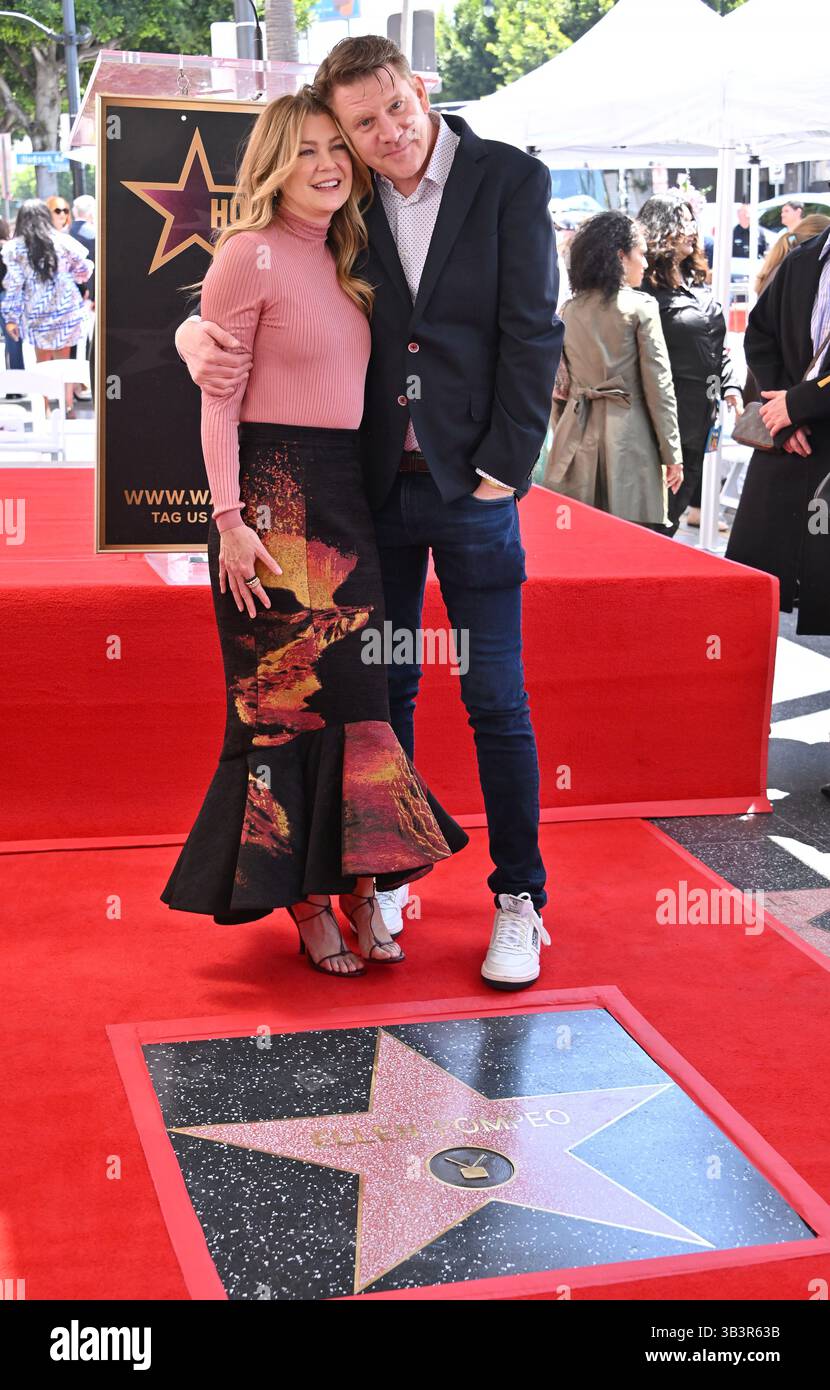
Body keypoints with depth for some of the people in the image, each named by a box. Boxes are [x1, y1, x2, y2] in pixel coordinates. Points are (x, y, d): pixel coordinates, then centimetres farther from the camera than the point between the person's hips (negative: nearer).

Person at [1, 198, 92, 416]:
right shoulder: (62, 241, -2)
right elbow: (84, 270, 6)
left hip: (36, 315, -1)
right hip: (66, 310, 1)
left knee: (43, 363, 11)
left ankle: (45, 410, 11)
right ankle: (68, 407, 14)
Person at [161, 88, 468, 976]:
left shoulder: (345, 259, 14)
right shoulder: (250, 256, -7)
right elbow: (219, 399, -10)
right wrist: (229, 518, -15)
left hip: (345, 496, 7)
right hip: (273, 498, -7)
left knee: (356, 686, 7)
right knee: (285, 692, 0)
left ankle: (357, 878, 15)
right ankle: (304, 896, 10)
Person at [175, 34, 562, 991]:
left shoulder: (509, 181, -4)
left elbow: (532, 332, -6)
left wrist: (504, 467, -10)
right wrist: (198, 334, -14)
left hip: (472, 482, -3)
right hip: (378, 482, 3)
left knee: (497, 701, 2)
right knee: (383, 689, 11)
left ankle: (519, 900, 14)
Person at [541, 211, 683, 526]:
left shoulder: (569, 309, 9)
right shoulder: (640, 307, -4)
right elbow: (658, 384, -5)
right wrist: (672, 453, -1)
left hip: (577, 437, 5)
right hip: (629, 437, -4)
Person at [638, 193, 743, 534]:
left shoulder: (695, 282, 16)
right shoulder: (650, 286, -14)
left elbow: (718, 345, 20)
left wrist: (730, 386, 8)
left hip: (704, 412, 9)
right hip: (673, 413, -9)